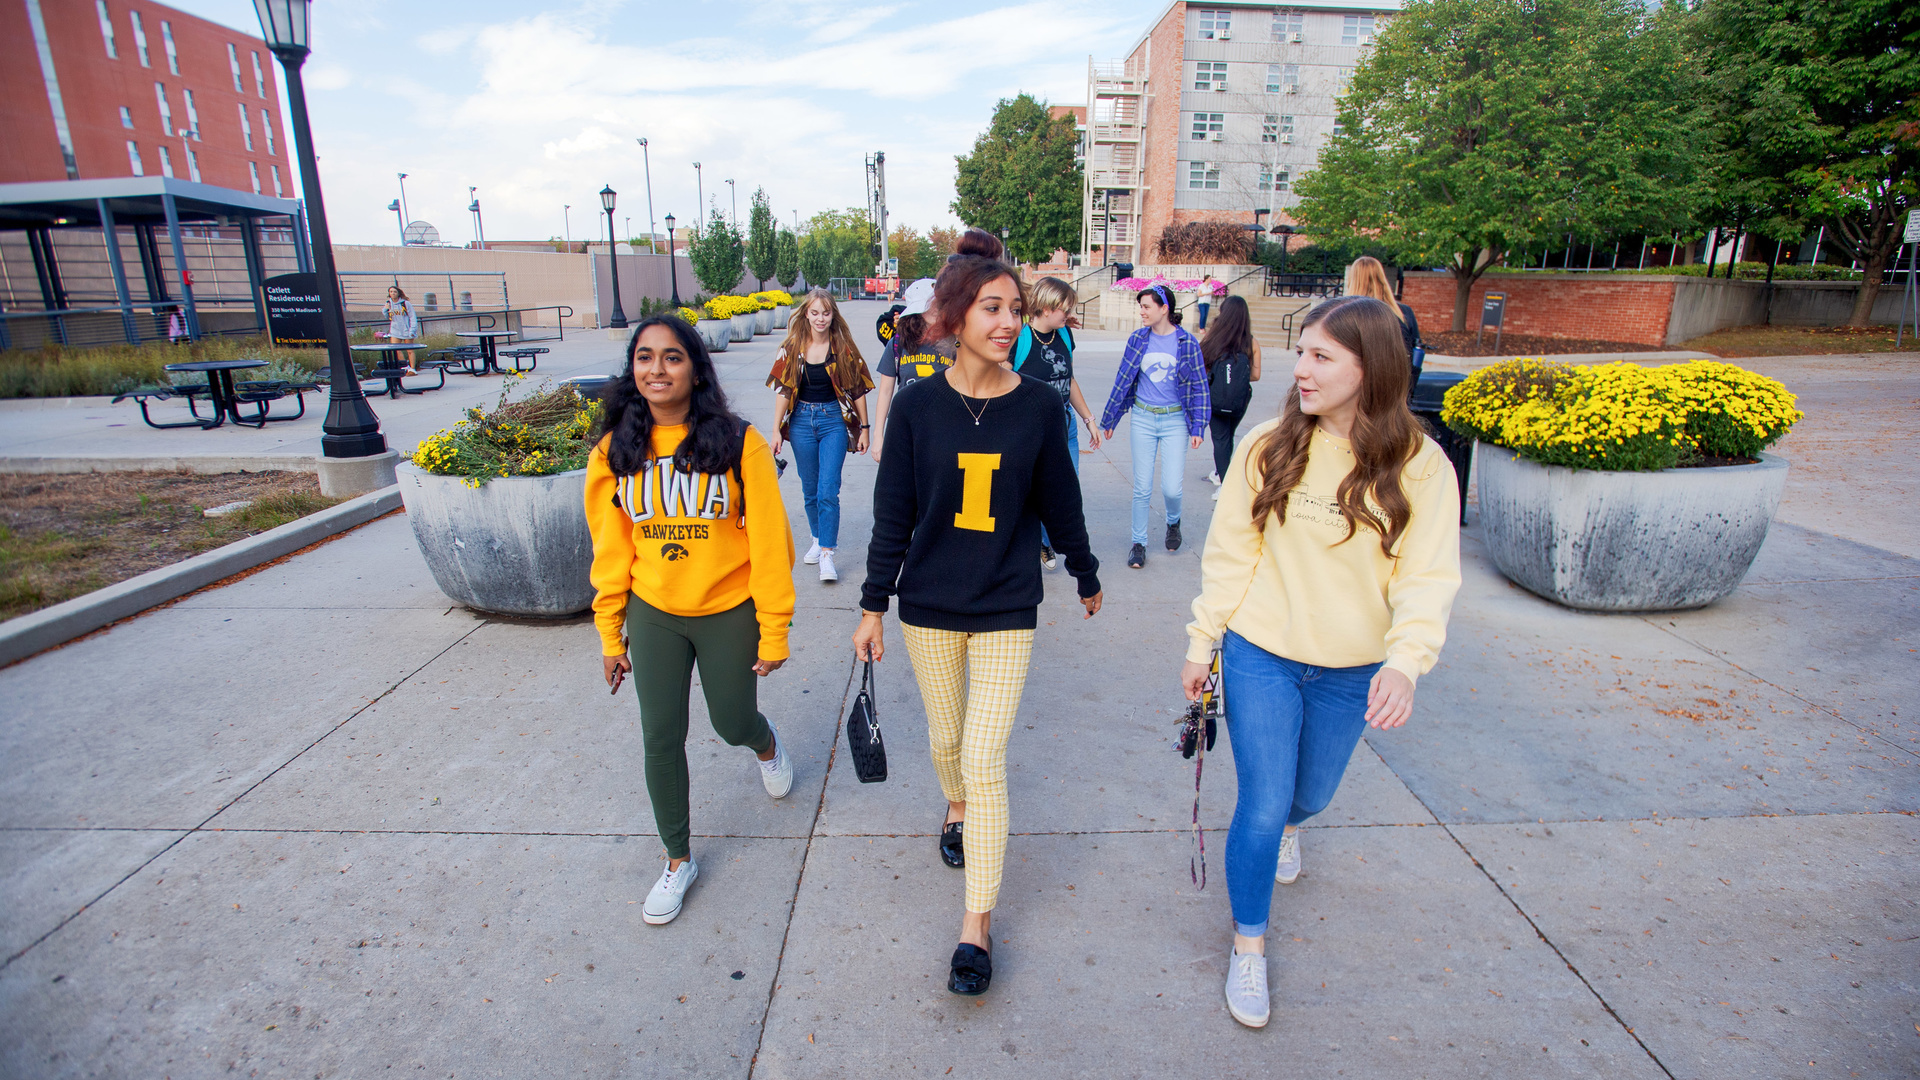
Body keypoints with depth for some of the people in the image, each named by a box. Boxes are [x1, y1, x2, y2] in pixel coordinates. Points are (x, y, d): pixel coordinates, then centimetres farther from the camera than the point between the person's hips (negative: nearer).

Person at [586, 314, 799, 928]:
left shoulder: (738, 442, -14)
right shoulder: (616, 449, -4)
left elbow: (768, 541, -11)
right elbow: (610, 547, 3)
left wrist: (774, 630, -9)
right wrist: (610, 633, 6)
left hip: (728, 612, -2)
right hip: (653, 615, 3)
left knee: (733, 723, 13)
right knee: (660, 739, 7)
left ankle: (766, 746, 53)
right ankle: (678, 861, 29)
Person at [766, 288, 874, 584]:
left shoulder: (843, 347, -3)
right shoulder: (792, 348, 1)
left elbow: (857, 389, 1)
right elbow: (783, 390, 3)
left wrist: (864, 428, 2)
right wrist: (776, 430, -1)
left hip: (834, 420, -3)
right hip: (802, 421, 3)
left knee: (828, 490, -11)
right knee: (810, 489, 13)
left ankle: (827, 554, -8)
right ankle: (818, 538, 33)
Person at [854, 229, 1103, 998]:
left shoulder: (1038, 405, -6)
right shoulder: (917, 406, -7)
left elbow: (1060, 502, 6)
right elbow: (892, 514, -2)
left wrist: (1087, 577, 16)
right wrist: (873, 604, 0)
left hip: (1007, 607, -1)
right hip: (930, 603, 1)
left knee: (985, 760, -3)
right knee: (945, 739, 19)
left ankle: (978, 920, 12)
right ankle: (957, 811, 53)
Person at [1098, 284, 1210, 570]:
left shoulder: (1187, 342, -4)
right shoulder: (1137, 339, 1)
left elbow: (1199, 387, -1)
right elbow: (1122, 380, 7)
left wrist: (1198, 427, -5)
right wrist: (1108, 420, 10)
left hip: (1175, 420, -1)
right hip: (1143, 418, 2)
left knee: (1171, 488, -4)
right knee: (1142, 488, 3)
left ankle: (1173, 522, 31)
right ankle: (1138, 543, 19)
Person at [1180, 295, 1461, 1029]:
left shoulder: (1419, 467, -11)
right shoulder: (1267, 449, -10)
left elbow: (1427, 577, -12)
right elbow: (1229, 553, -4)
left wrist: (1404, 662, -29)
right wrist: (1202, 643, -1)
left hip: (1352, 671, 2)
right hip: (1261, 657, -1)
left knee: (1310, 795, 23)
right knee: (1262, 805, 1)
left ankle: (1286, 827, 62)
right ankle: (1248, 947, 25)